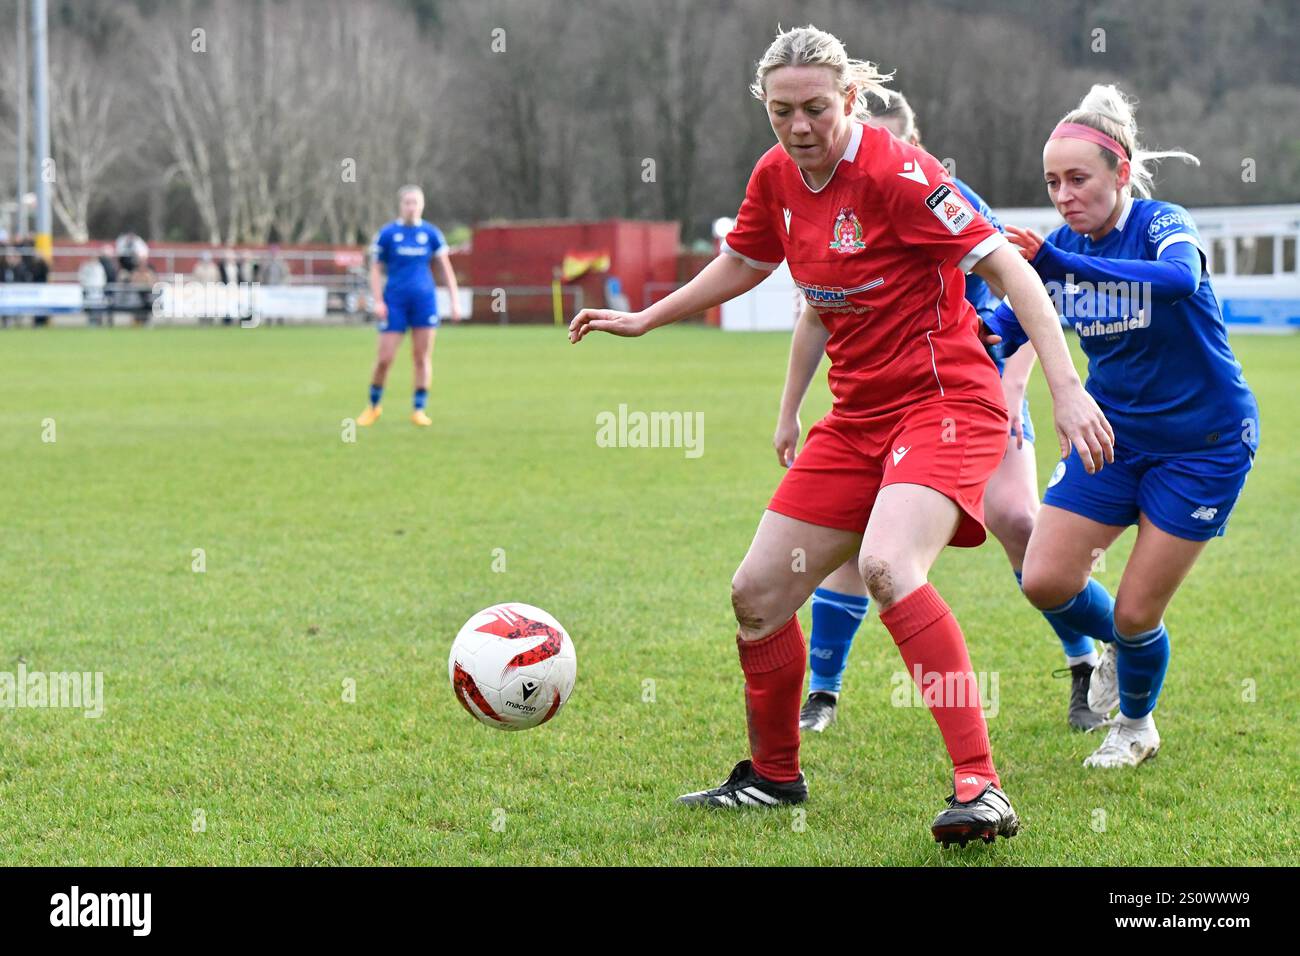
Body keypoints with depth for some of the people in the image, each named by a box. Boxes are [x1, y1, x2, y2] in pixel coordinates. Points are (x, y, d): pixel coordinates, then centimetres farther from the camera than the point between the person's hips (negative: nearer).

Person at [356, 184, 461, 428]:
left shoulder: (431, 233, 4)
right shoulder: (387, 234, 0)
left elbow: (446, 268, 8)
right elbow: (376, 269, 3)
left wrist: (455, 301, 2)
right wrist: (377, 302, -6)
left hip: (424, 300, 2)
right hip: (394, 302, -2)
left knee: (423, 357, 0)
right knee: (384, 359, -4)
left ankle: (418, 410, 10)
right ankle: (374, 406, 16)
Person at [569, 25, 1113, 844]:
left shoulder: (894, 171, -18)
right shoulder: (777, 177, 4)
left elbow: (1009, 268, -20)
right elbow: (742, 266, 25)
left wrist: (1067, 388, -27)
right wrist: (642, 320, 28)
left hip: (945, 402, -8)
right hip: (858, 416, 8)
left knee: (886, 567, -33)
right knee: (757, 594, 8)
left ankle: (983, 791, -30)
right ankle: (773, 777, 31)